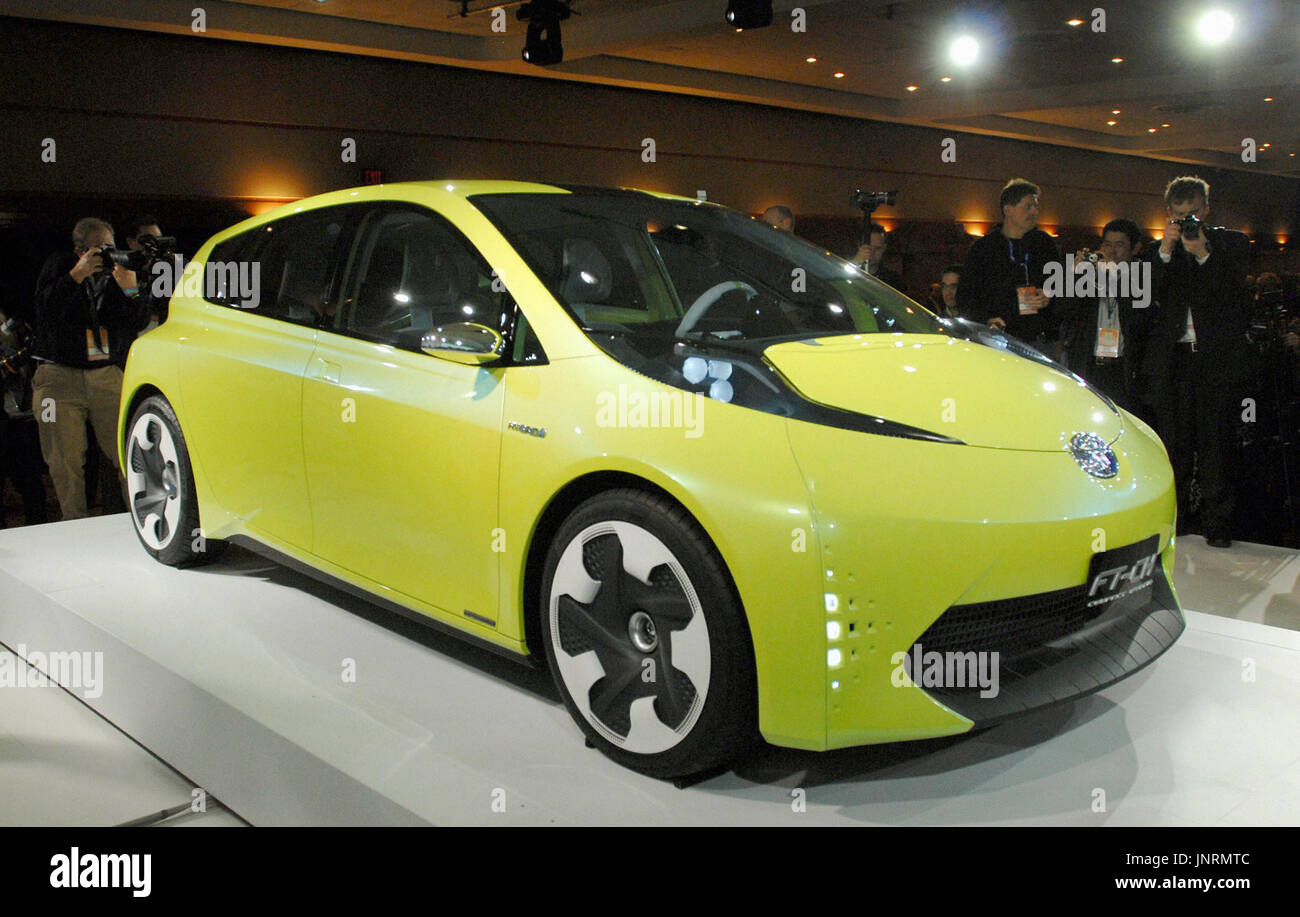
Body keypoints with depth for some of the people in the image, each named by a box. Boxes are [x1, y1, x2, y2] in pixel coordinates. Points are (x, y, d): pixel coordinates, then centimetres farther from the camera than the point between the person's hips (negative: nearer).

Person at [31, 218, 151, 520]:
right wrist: (77, 275, -17)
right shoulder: (59, 265, 7)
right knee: (66, 461, -1)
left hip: (108, 374, 1)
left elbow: (138, 323, 1)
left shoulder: (117, 272, 10)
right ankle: (74, 526, 9)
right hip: (59, 374, -1)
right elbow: (47, 308, -9)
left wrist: (130, 290, -15)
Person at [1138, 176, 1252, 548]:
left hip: (1218, 359, -1)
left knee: (1217, 444, -2)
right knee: (1173, 446, 1)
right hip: (1172, 360, 1)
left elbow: (1233, 293, -3)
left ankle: (1217, 525, 4)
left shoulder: (1232, 243, 11)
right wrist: (1166, 250, -12)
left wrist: (1203, 254, -14)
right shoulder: (1159, 251, 14)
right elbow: (1148, 294, -2)